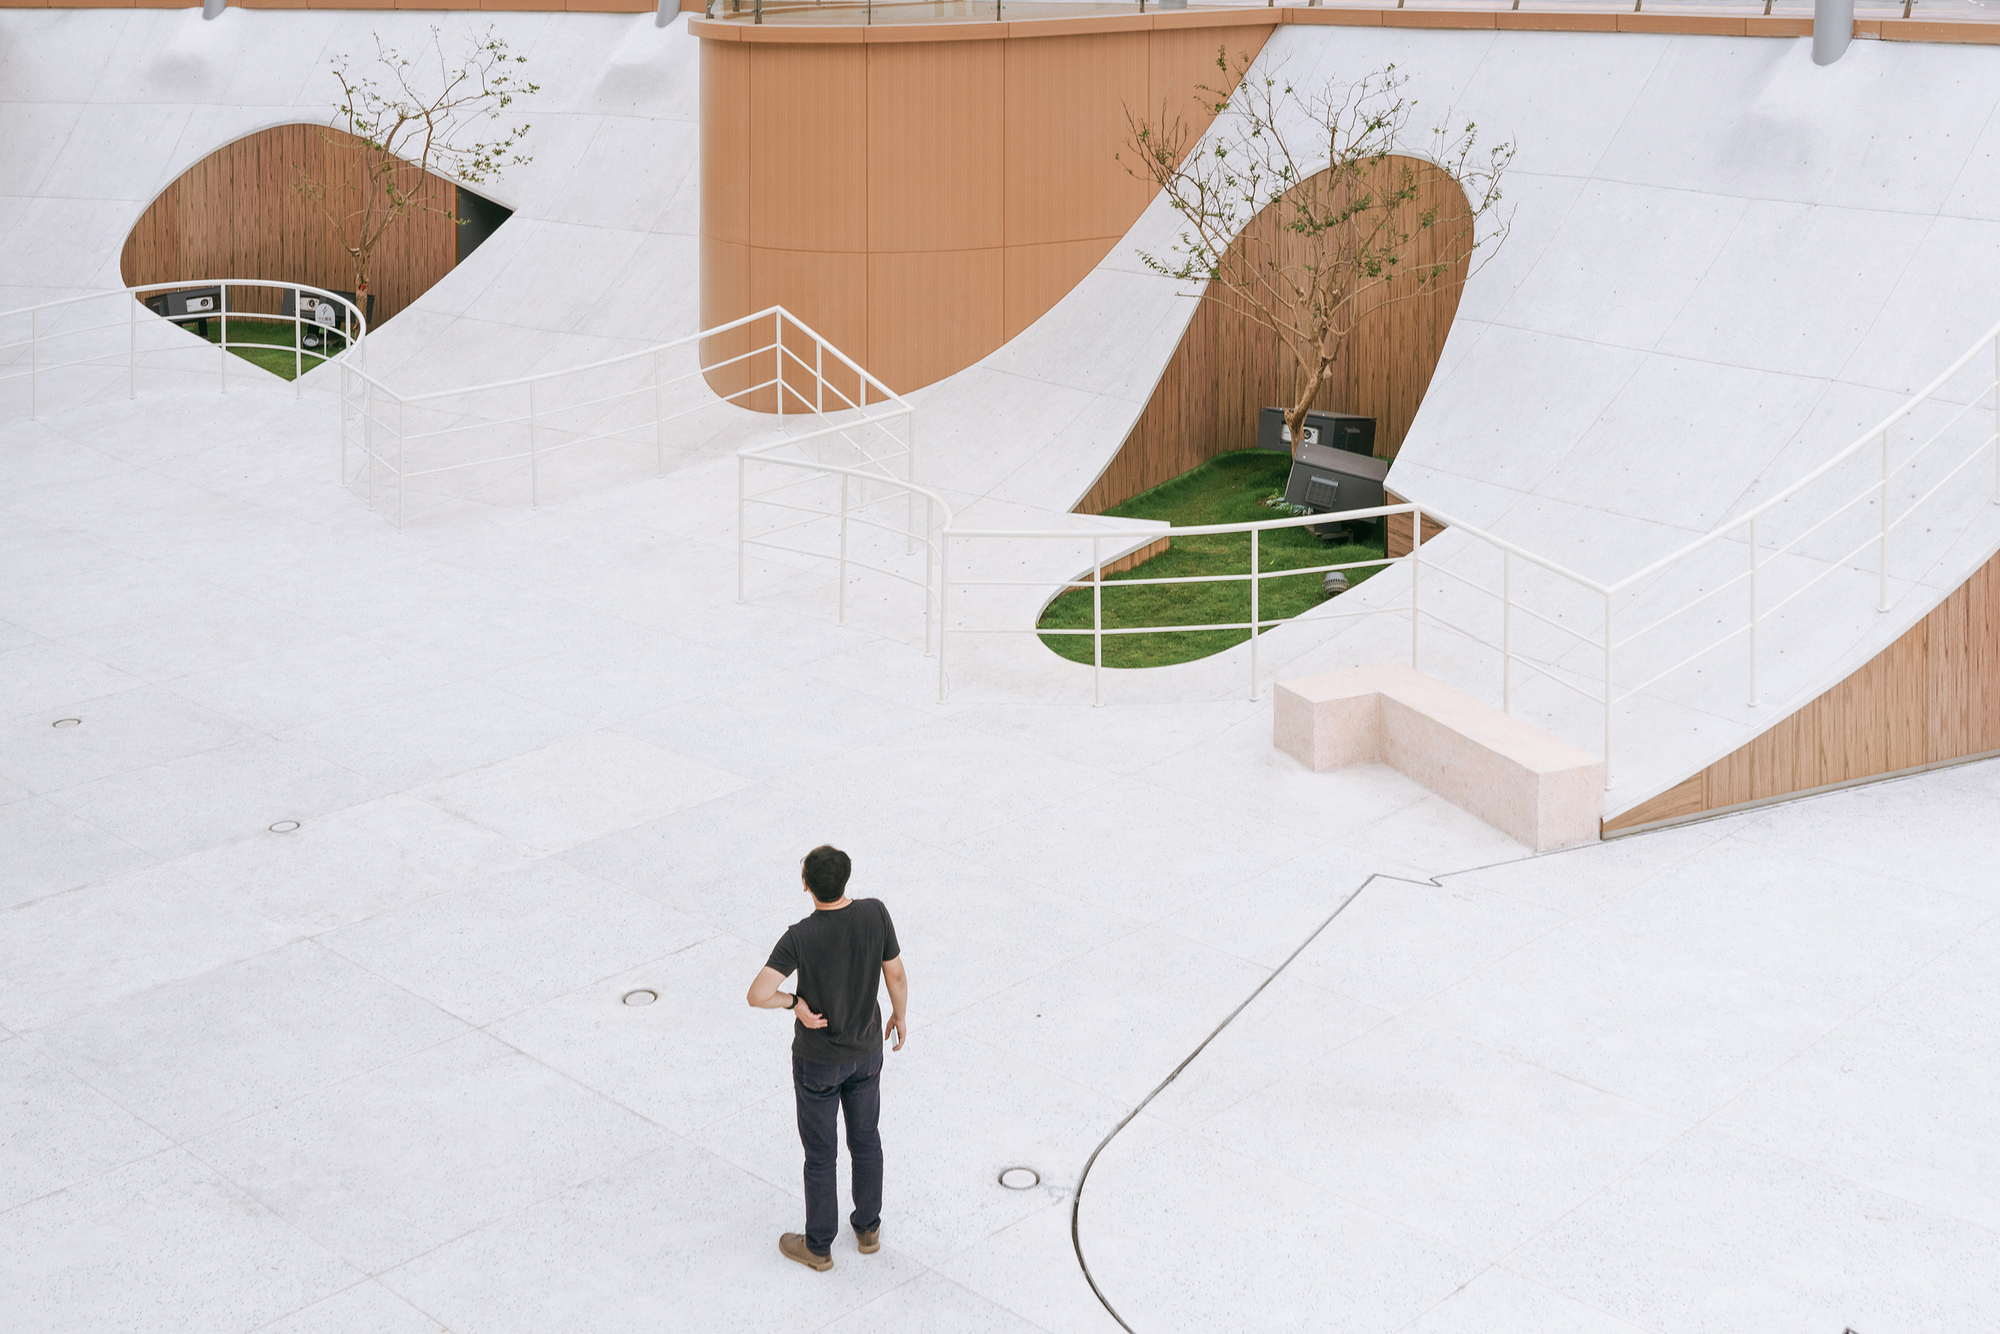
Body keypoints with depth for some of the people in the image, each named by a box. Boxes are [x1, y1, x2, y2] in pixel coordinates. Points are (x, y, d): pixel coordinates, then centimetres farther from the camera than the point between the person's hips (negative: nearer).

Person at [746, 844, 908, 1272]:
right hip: (867, 1050, 4)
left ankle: (818, 1246, 31)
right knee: (865, 1139, 24)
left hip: (817, 1060, -4)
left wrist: (795, 1002, -15)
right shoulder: (875, 913, -19)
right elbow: (896, 975, -6)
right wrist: (900, 1015, 12)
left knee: (820, 1153, 14)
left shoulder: (800, 937, -28)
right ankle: (868, 1229, 41)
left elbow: (758, 995, -34)